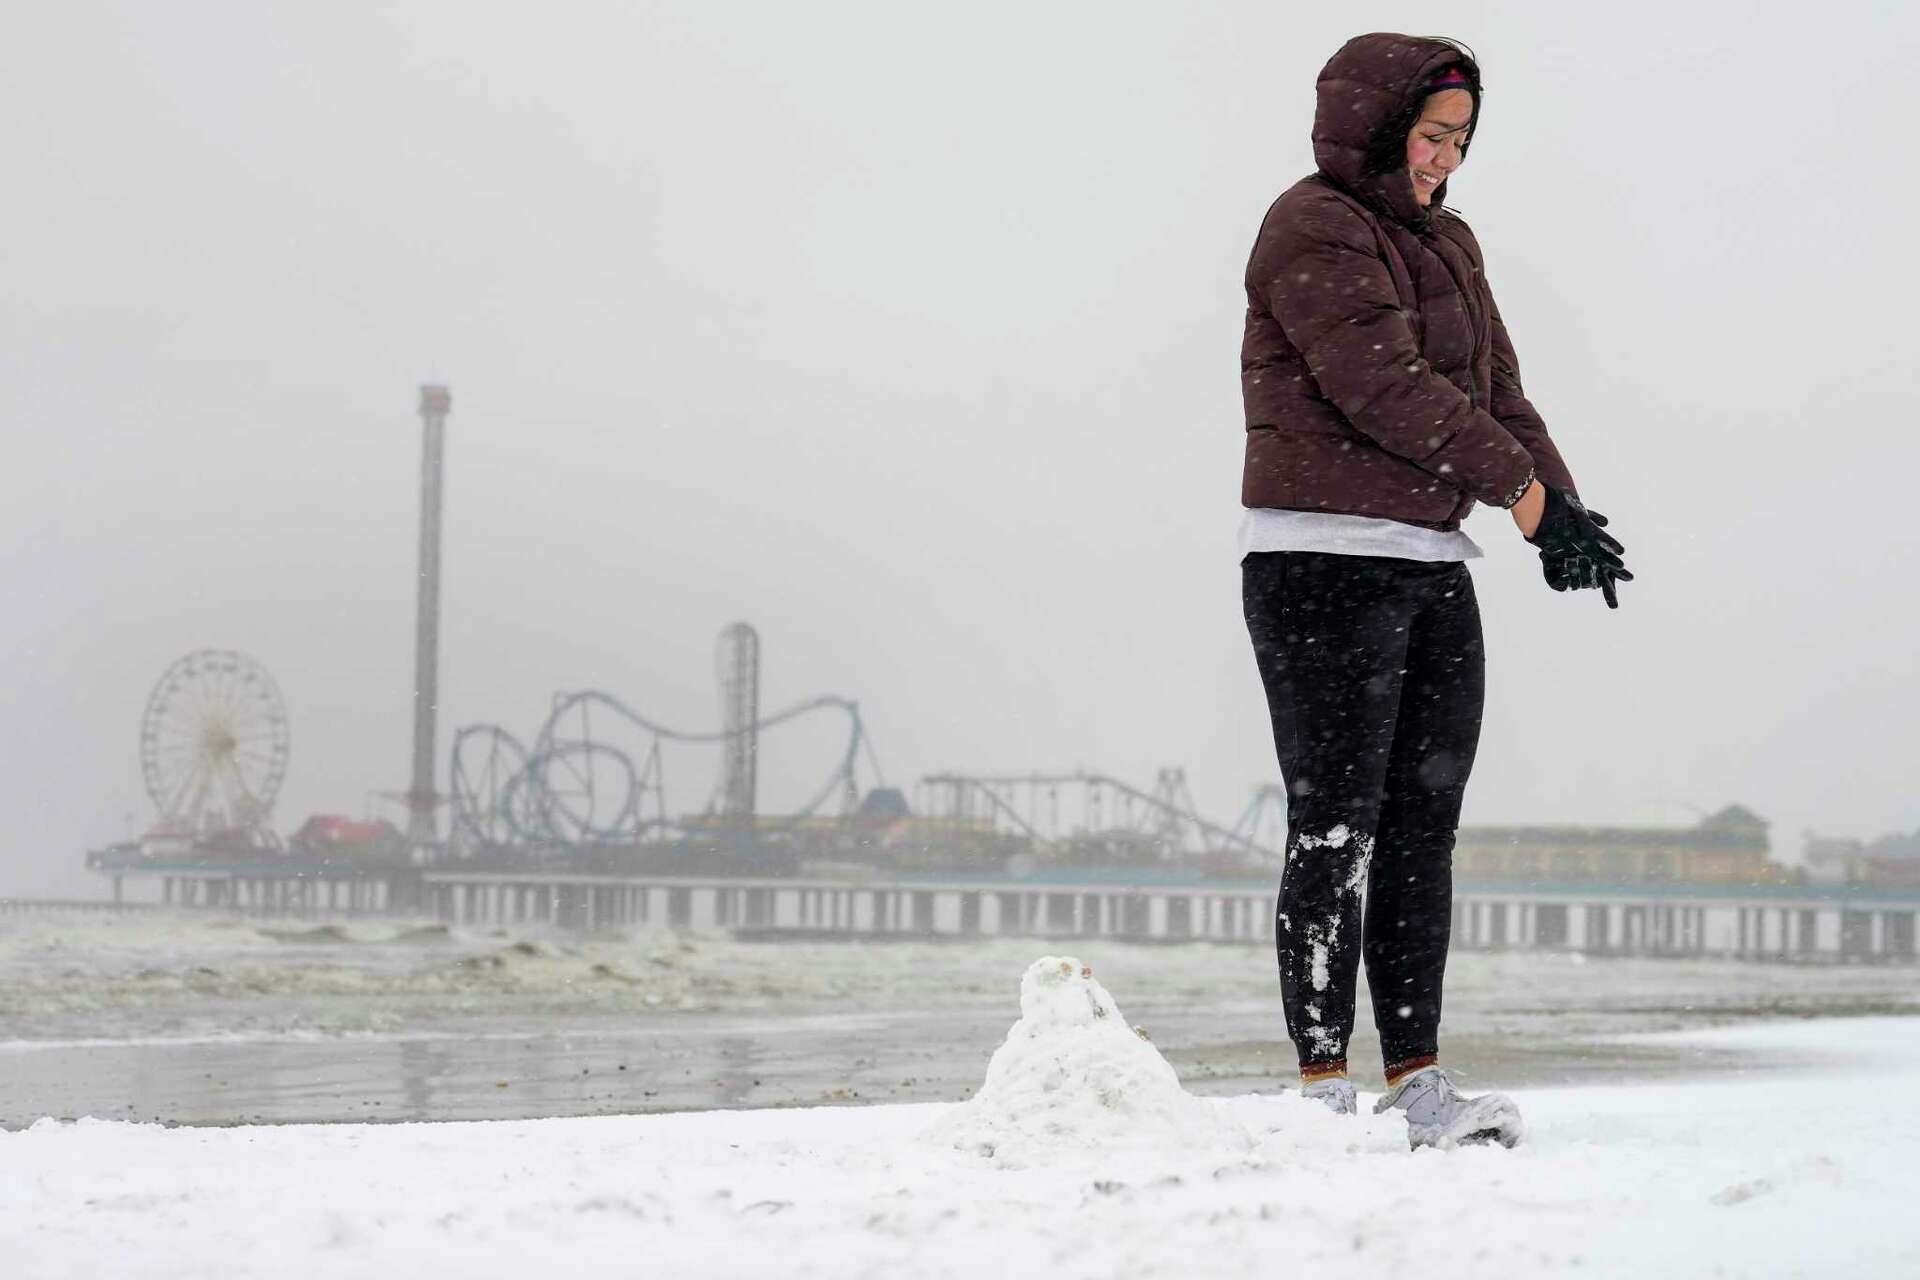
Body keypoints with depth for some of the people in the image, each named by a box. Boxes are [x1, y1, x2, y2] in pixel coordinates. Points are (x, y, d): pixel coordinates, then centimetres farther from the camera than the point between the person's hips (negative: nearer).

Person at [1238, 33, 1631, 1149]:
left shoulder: (1449, 244, 19)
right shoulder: (1314, 229, -8)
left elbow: (1498, 394, 14)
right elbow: (1386, 384, -19)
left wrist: (1560, 514, -3)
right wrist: (1524, 489, -20)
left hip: (1433, 570, 8)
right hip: (1324, 569, -8)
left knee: (1423, 829, 6)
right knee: (1338, 828, -7)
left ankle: (1417, 1079, 9)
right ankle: (1324, 1088, -4)